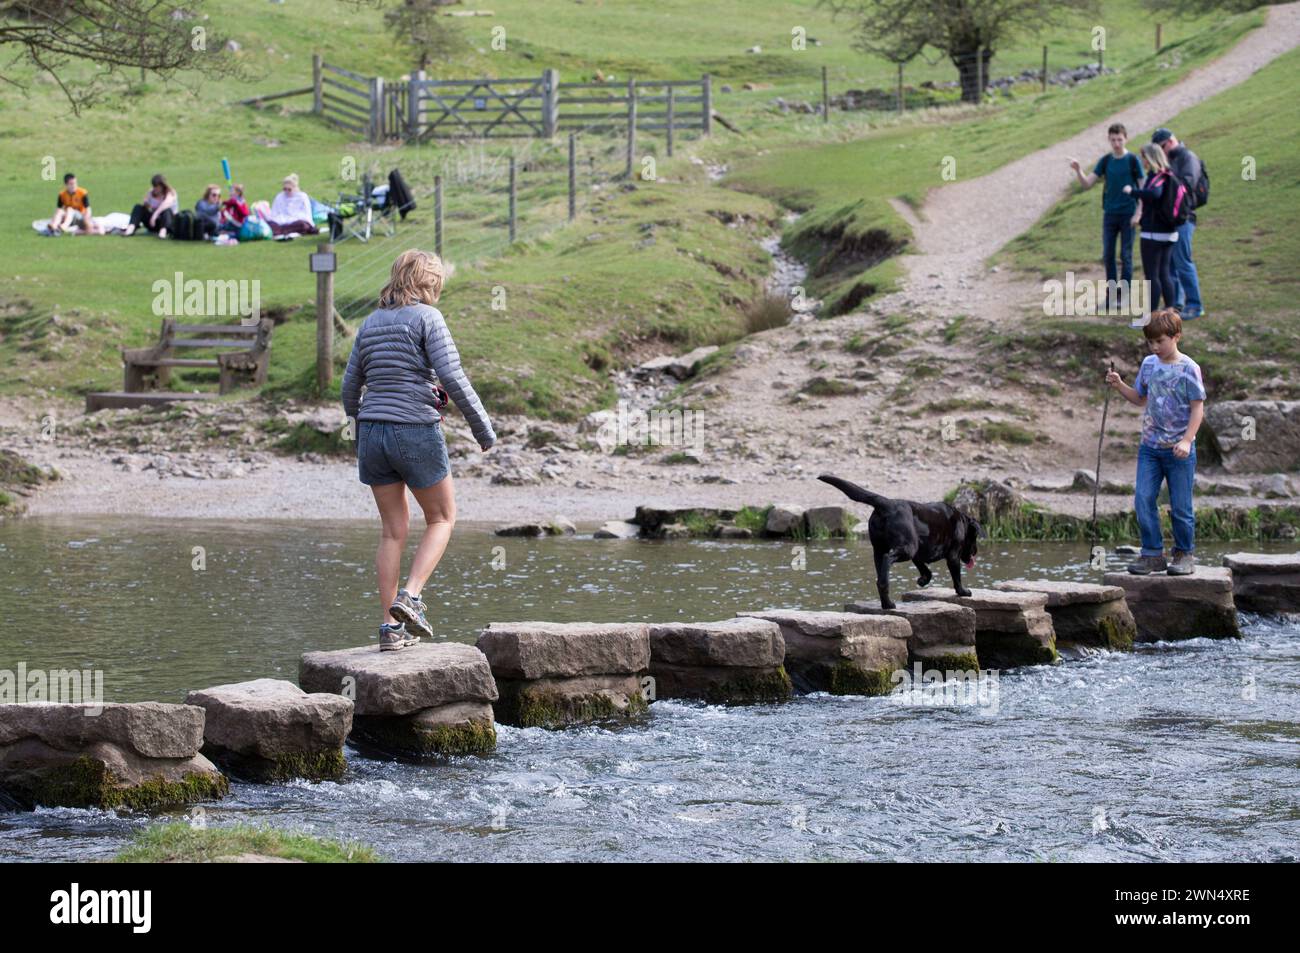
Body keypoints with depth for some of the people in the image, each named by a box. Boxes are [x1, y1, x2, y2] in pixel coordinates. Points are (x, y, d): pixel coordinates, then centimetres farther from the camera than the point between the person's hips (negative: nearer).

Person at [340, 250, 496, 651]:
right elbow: (453, 378, -15)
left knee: (393, 530, 11)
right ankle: (410, 597, -7)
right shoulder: (427, 317, -7)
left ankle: (391, 627, 7)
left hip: (373, 434, 6)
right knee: (442, 519, 12)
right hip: (416, 433, -6)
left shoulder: (371, 323, 12)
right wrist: (484, 429, -7)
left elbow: (350, 387, 16)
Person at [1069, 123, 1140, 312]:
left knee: (1126, 255, 0)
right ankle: (1110, 295, 13)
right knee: (1108, 255, 5)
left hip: (1128, 214, -4)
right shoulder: (1105, 161, 5)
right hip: (1109, 213, 4)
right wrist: (1078, 170, -17)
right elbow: (1087, 183, 2)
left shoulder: (1132, 160, -5)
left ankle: (1123, 295, 6)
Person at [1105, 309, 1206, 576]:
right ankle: (1153, 554, 3)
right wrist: (1120, 386, 4)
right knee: (1143, 500, -4)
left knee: (1181, 505, 2)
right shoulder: (1149, 365, 8)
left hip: (1178, 450, -5)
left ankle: (1184, 554, 17)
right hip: (1150, 446, 5)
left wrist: (1186, 440, -18)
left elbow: (1198, 407, -9)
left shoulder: (1188, 369, -8)